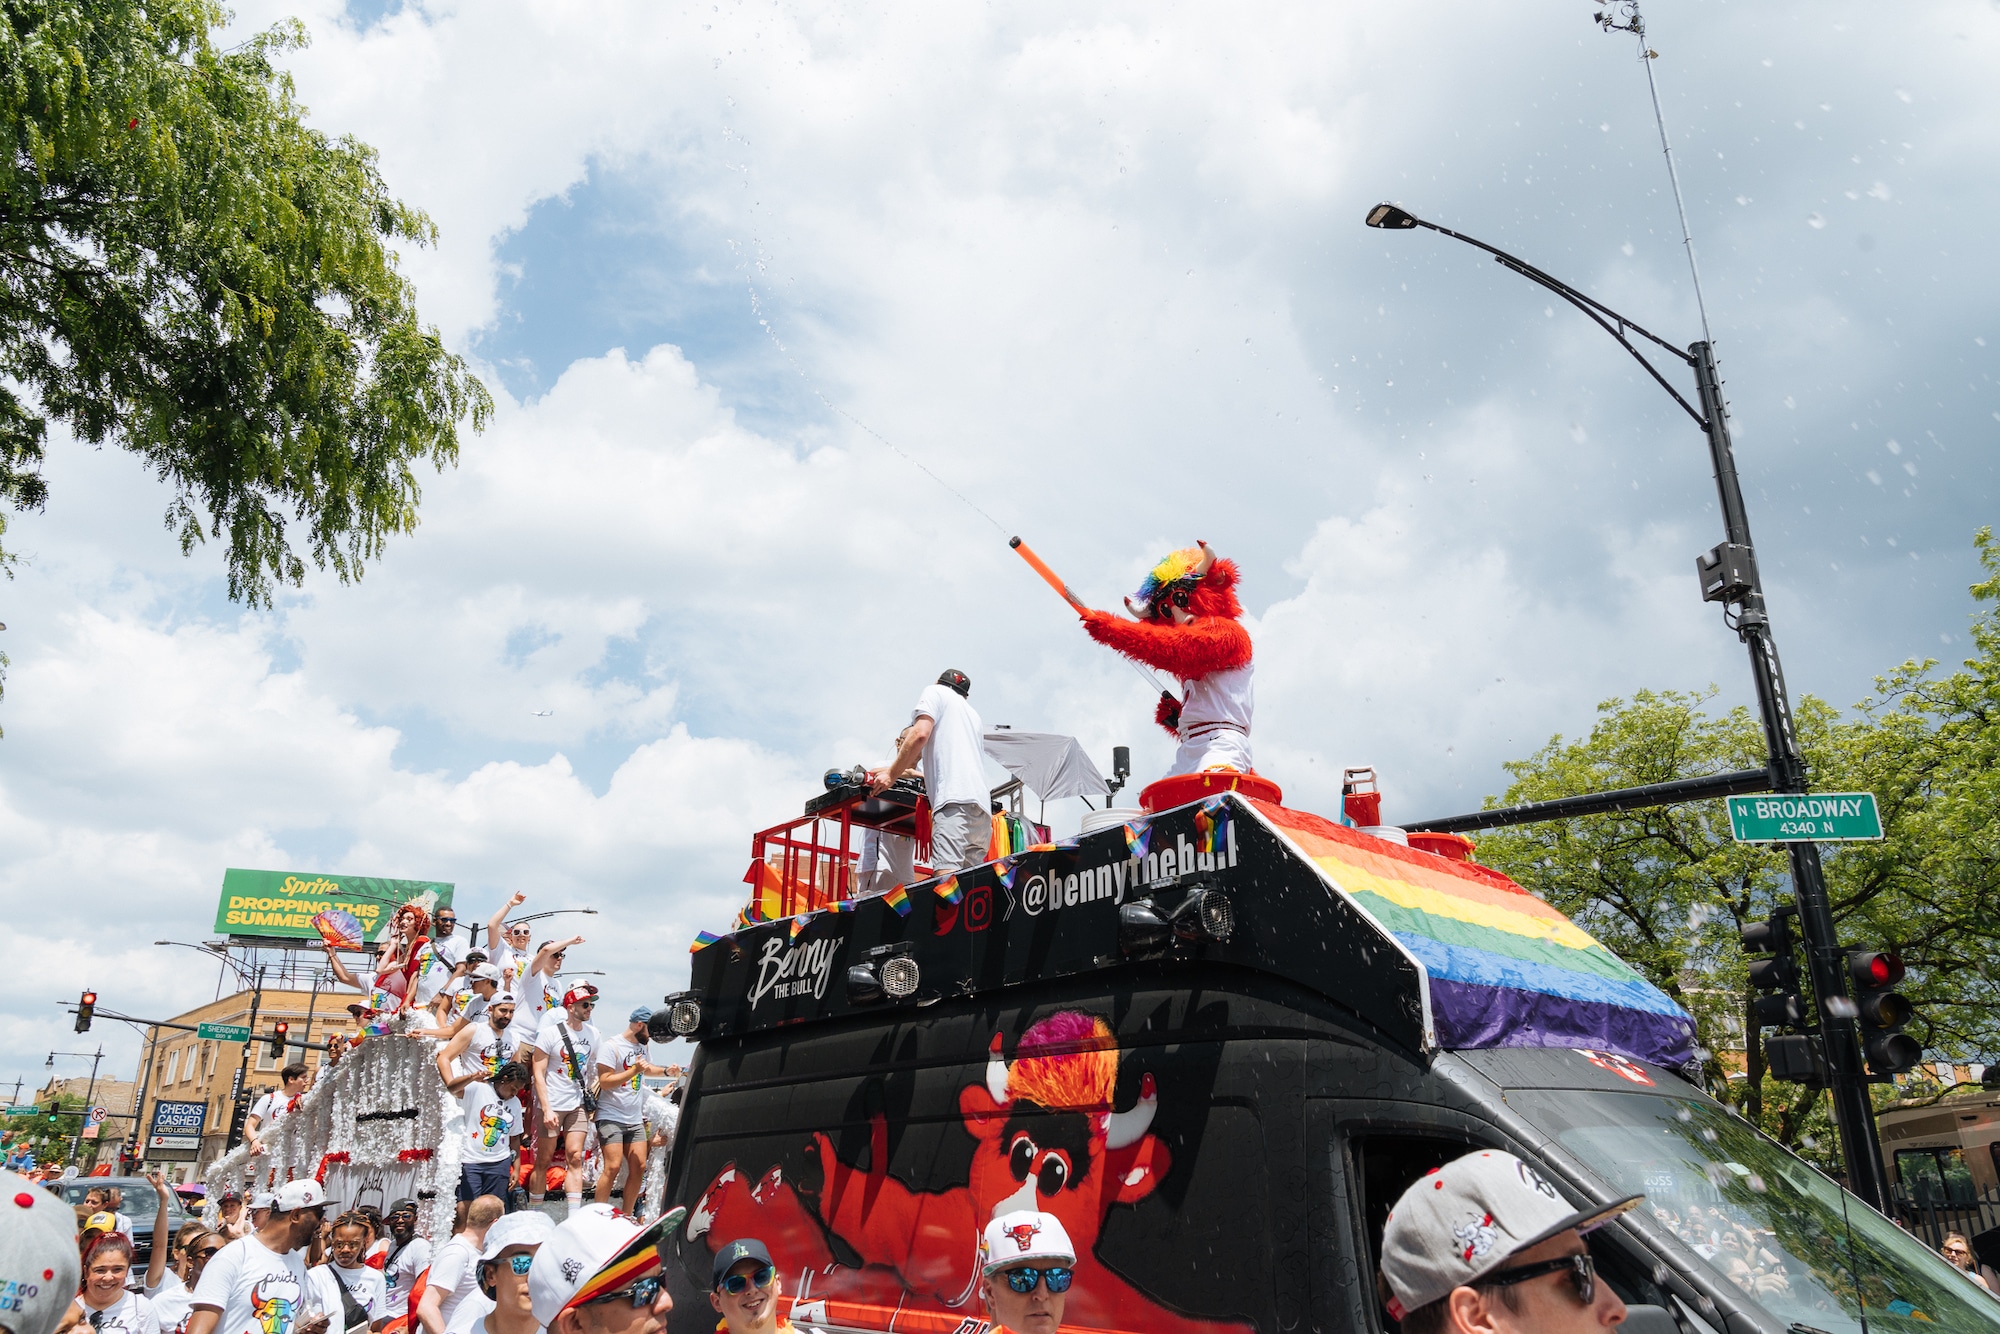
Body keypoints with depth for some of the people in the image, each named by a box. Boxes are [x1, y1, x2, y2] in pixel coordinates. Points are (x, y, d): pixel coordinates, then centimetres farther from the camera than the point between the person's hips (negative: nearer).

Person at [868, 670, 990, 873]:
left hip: (955, 800, -7)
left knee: (947, 876, -22)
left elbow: (920, 734, -3)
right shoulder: (973, 714, 35)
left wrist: (891, 775, 4)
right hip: (981, 806, 7)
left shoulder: (935, 692, 15)